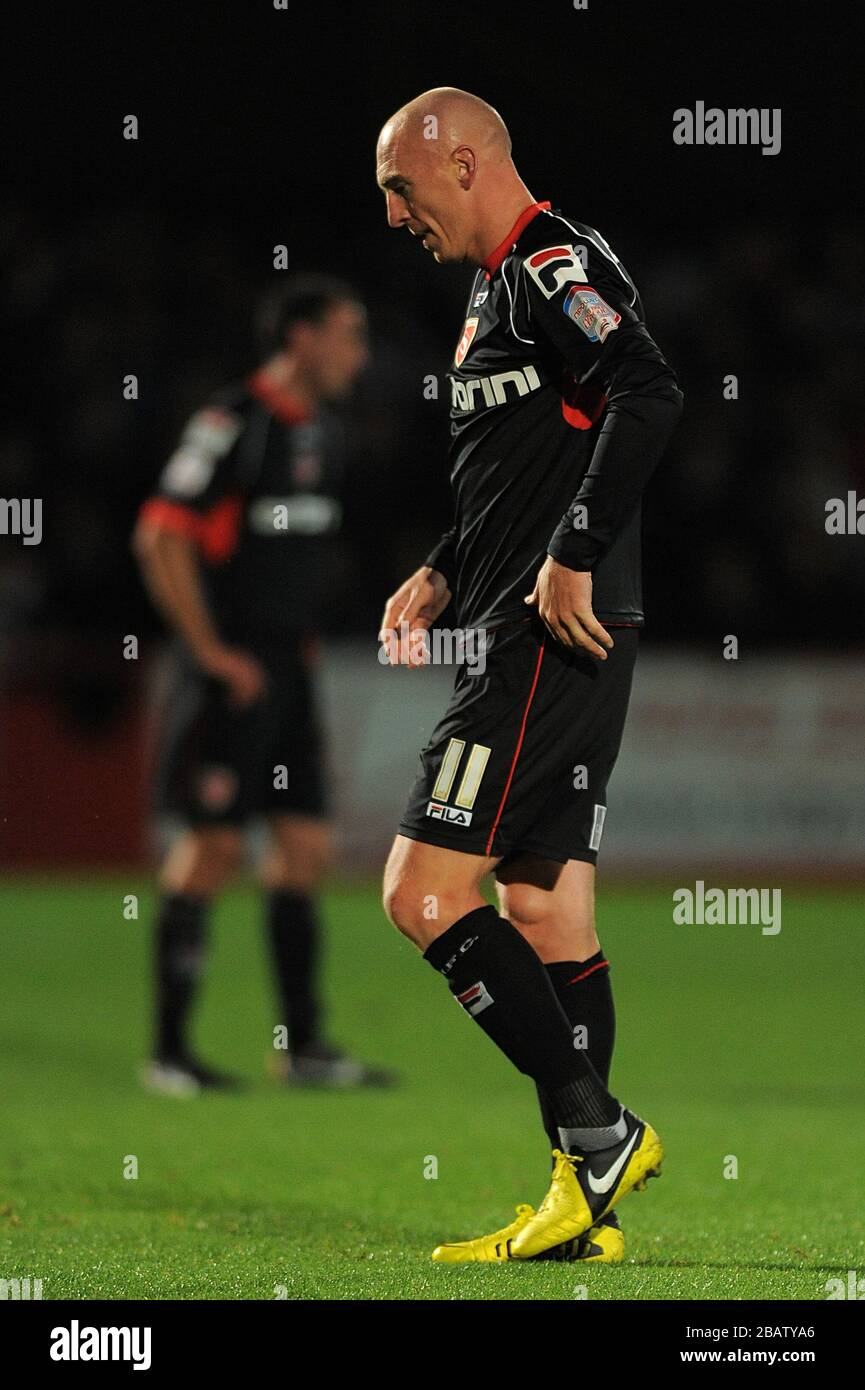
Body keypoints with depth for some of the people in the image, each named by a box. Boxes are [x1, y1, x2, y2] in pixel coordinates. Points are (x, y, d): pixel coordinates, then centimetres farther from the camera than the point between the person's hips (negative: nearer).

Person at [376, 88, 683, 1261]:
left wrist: (573, 557, -26)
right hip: (551, 639, 10)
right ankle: (584, 1205, 10)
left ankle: (597, 1133, -10)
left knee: (426, 893, -12)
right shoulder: (504, 285, 21)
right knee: (546, 912, 9)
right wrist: (444, 575, 19)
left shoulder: (551, 265, -11)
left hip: (555, 637, -10)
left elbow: (651, 398, -26)